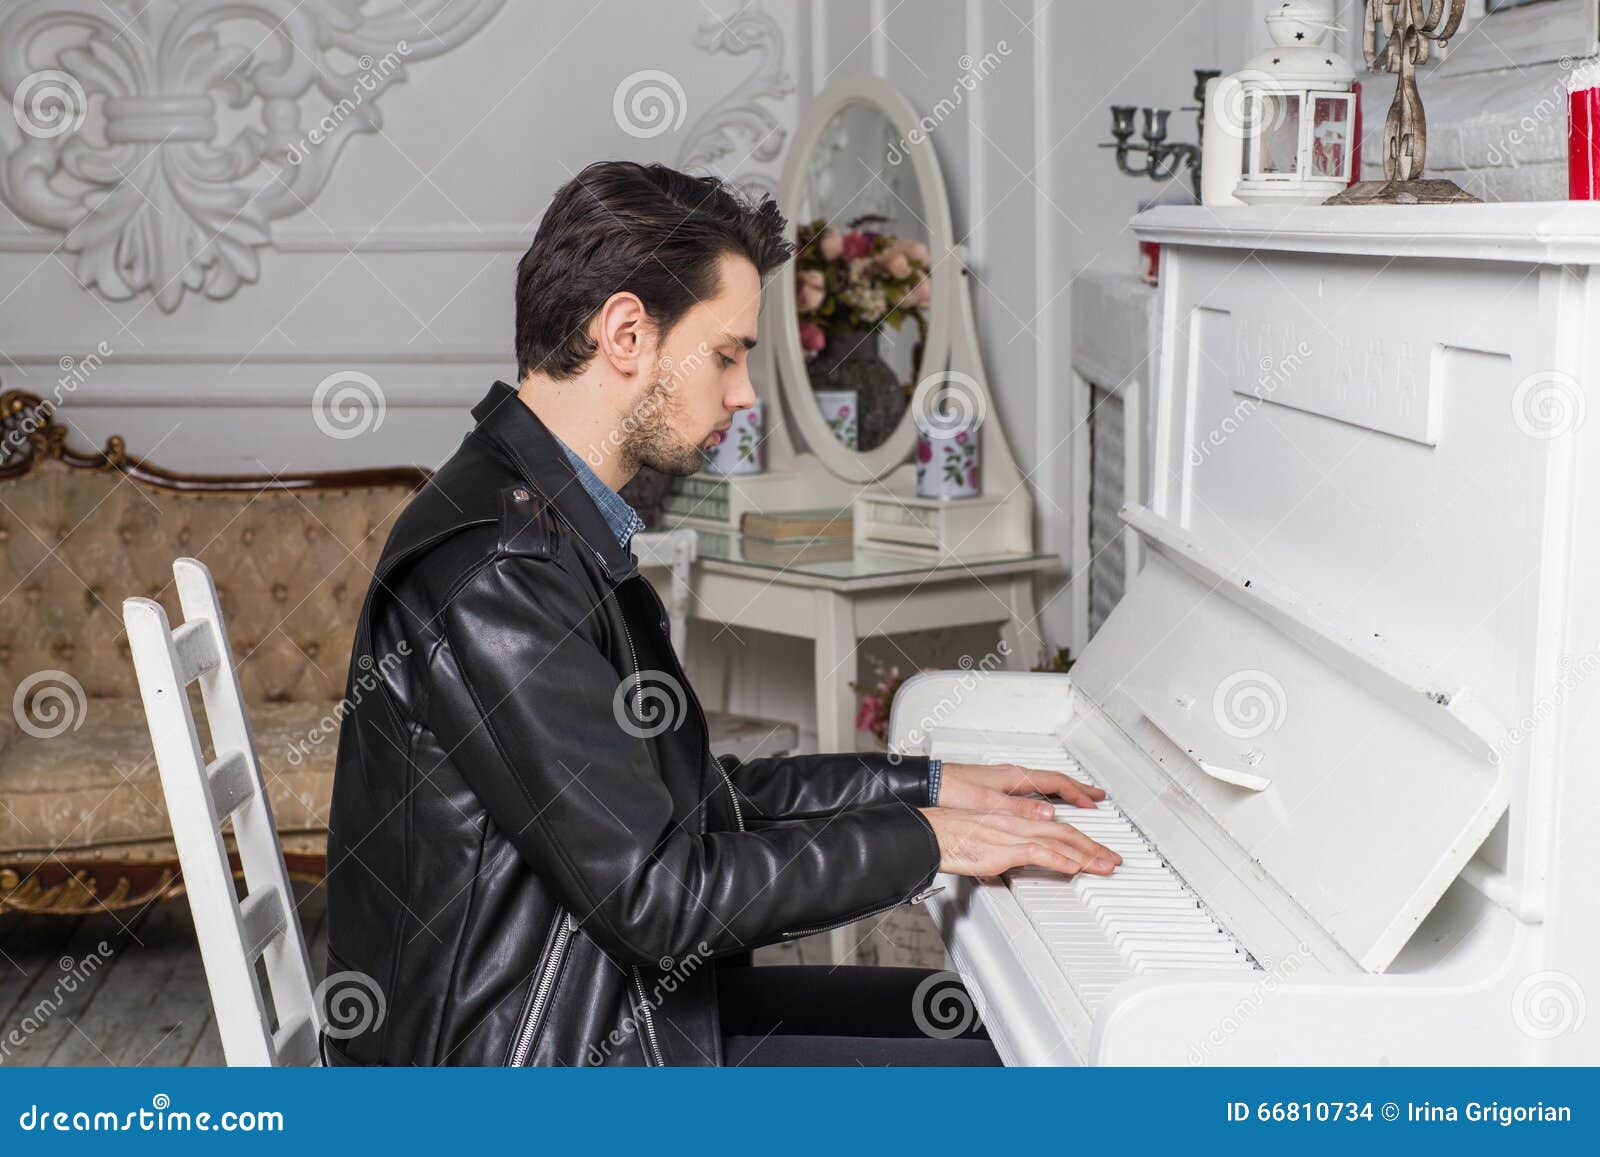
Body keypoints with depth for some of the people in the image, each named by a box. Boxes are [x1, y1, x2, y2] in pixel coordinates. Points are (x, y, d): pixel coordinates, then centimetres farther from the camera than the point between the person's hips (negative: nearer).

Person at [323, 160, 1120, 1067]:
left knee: (971, 1014, 13)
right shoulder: (492, 569, -23)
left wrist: (926, 786, 13)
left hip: (619, 998, 10)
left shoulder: (559, 532, 9)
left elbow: (686, 797, 15)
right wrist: (922, 842, -13)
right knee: (998, 1072, -11)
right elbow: (652, 892, -23)